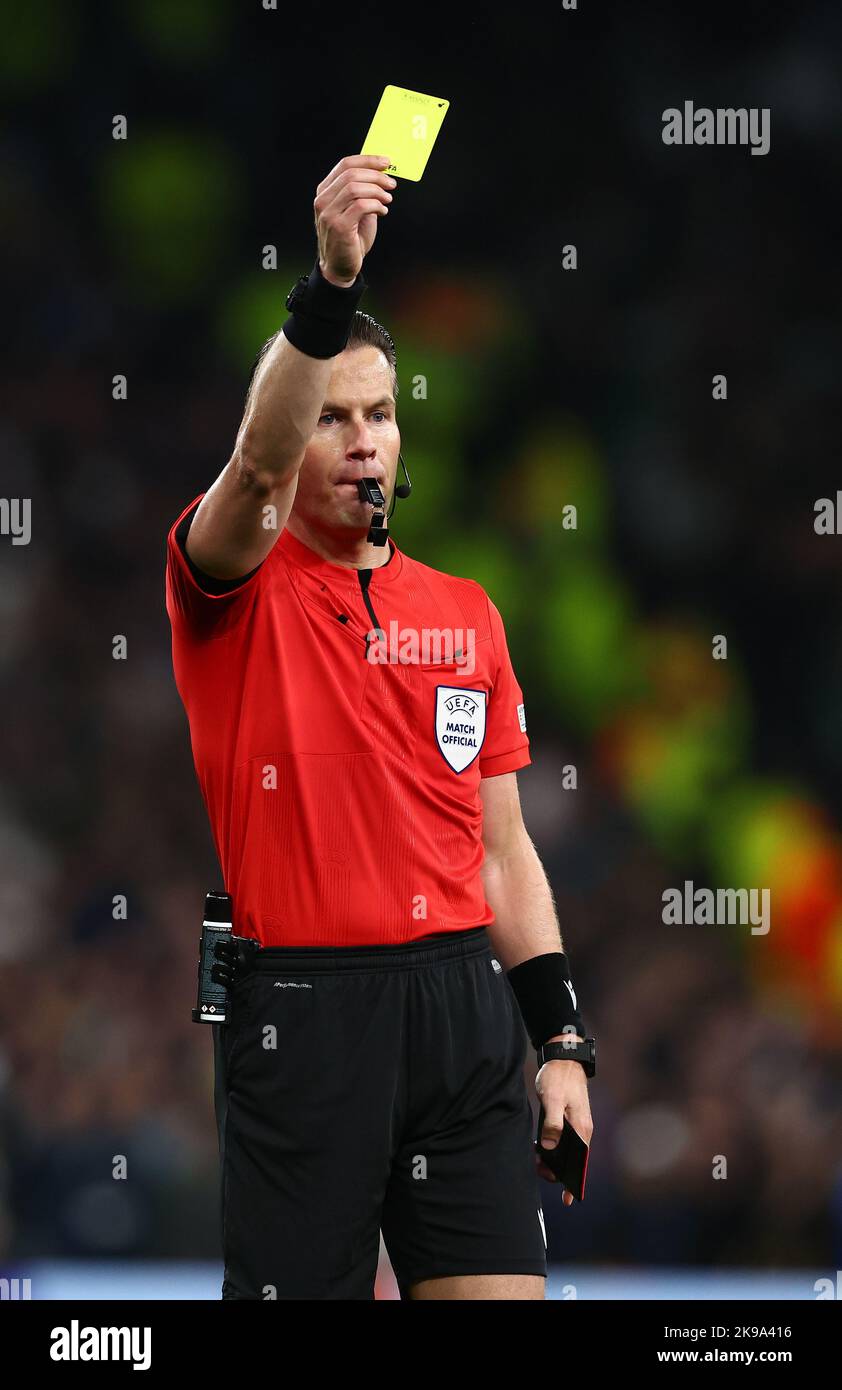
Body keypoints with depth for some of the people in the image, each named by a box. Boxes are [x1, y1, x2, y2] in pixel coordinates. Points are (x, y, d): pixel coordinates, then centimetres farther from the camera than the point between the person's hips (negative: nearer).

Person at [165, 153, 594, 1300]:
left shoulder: (465, 613, 15)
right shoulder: (235, 586, 1)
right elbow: (259, 460, -23)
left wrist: (561, 1038, 10)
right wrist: (332, 281, -37)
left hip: (461, 1000, 4)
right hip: (299, 1018, -4)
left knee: (503, 1293, -3)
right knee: (314, 1287, -1)